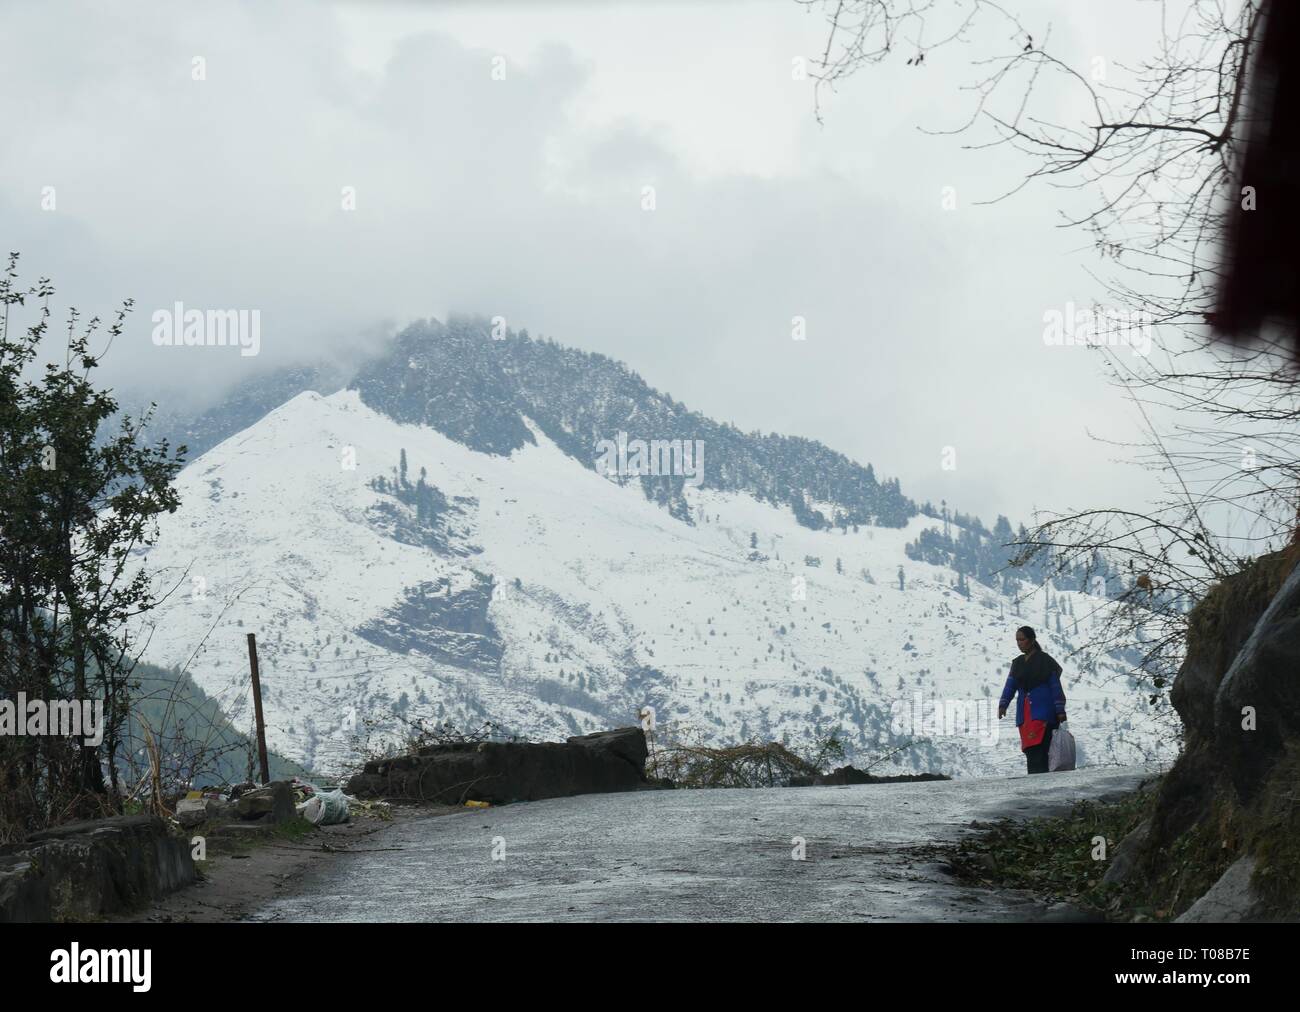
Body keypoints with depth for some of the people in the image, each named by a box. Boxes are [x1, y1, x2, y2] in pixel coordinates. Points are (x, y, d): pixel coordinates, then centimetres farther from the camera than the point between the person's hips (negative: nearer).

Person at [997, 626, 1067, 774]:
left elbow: (1056, 687, -1)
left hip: (1042, 712, -6)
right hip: (1024, 714, 6)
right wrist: (1003, 704, -7)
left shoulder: (1044, 660, 2)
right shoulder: (1017, 663, 19)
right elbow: (1010, 685, 9)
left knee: (1036, 750, -20)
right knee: (1030, 752, 0)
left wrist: (1060, 711, -8)